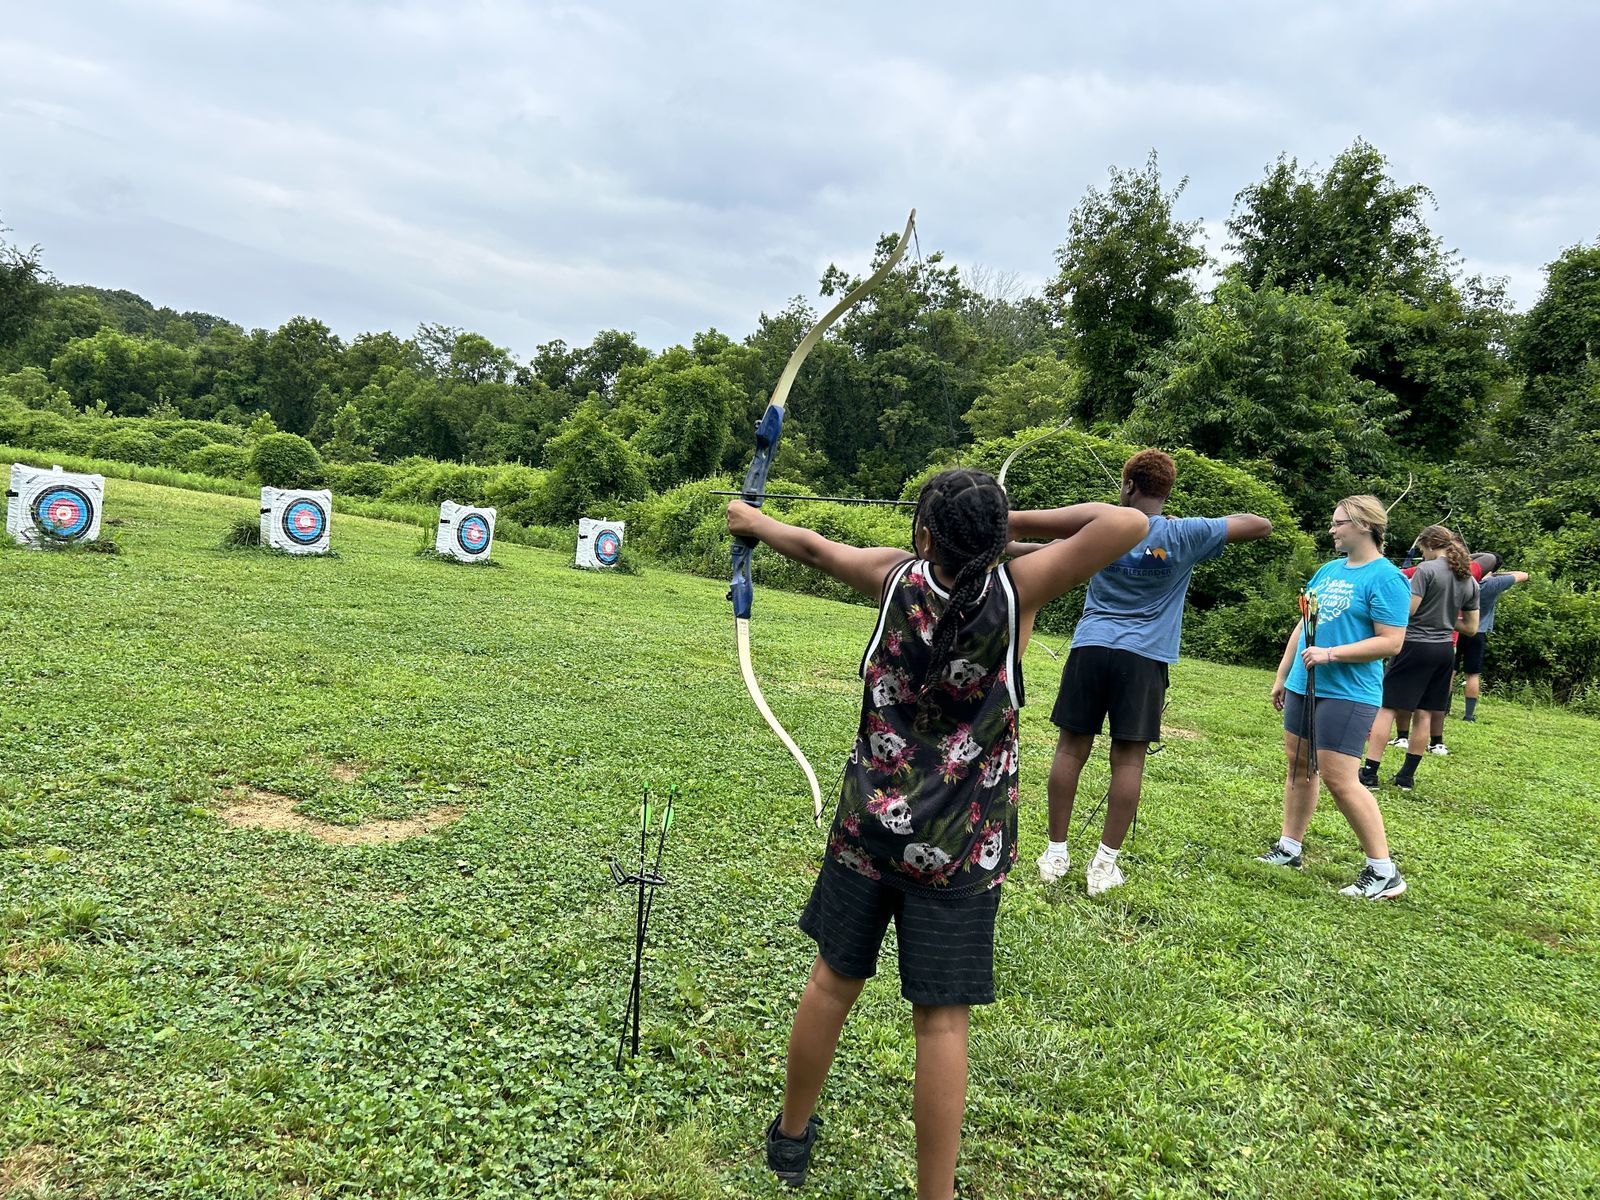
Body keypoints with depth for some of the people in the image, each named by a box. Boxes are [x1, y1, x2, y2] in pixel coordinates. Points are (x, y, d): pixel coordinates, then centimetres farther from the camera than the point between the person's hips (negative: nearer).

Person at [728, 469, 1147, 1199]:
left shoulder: (897, 577, -4)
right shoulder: (1016, 590, -11)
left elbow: (814, 546, 12)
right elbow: (1128, 525, -14)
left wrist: (754, 521, 31)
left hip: (870, 828, 3)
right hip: (958, 850, -2)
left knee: (833, 981, 18)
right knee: (940, 1020, 5)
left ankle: (791, 1137, 37)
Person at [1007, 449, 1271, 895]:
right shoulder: (1184, 534, -1)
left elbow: (1022, 523, 7)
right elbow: (1260, 525, 9)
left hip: (1090, 649, 1)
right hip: (1144, 659, -1)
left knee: (1071, 749, 8)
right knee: (1128, 759, 3)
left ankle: (1056, 853, 14)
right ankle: (1105, 863, 5)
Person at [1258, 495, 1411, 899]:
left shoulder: (1385, 578, -12)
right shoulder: (1328, 570, 13)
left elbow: (1391, 642, -17)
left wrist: (1330, 654, -21)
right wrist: (1282, 675, 20)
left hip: (1347, 694, -8)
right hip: (1304, 685, 9)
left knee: (1340, 778, -10)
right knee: (1298, 764, 13)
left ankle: (1383, 871, 0)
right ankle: (1289, 849, 26)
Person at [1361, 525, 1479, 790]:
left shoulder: (1427, 570, -12)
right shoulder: (1470, 581, 9)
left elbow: (1408, 609, -17)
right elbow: (1471, 627, 12)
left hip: (1416, 647, -7)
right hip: (1444, 651, 7)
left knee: (1386, 707, -3)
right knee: (1422, 713, 11)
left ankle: (1369, 772, -7)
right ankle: (1407, 776, 17)